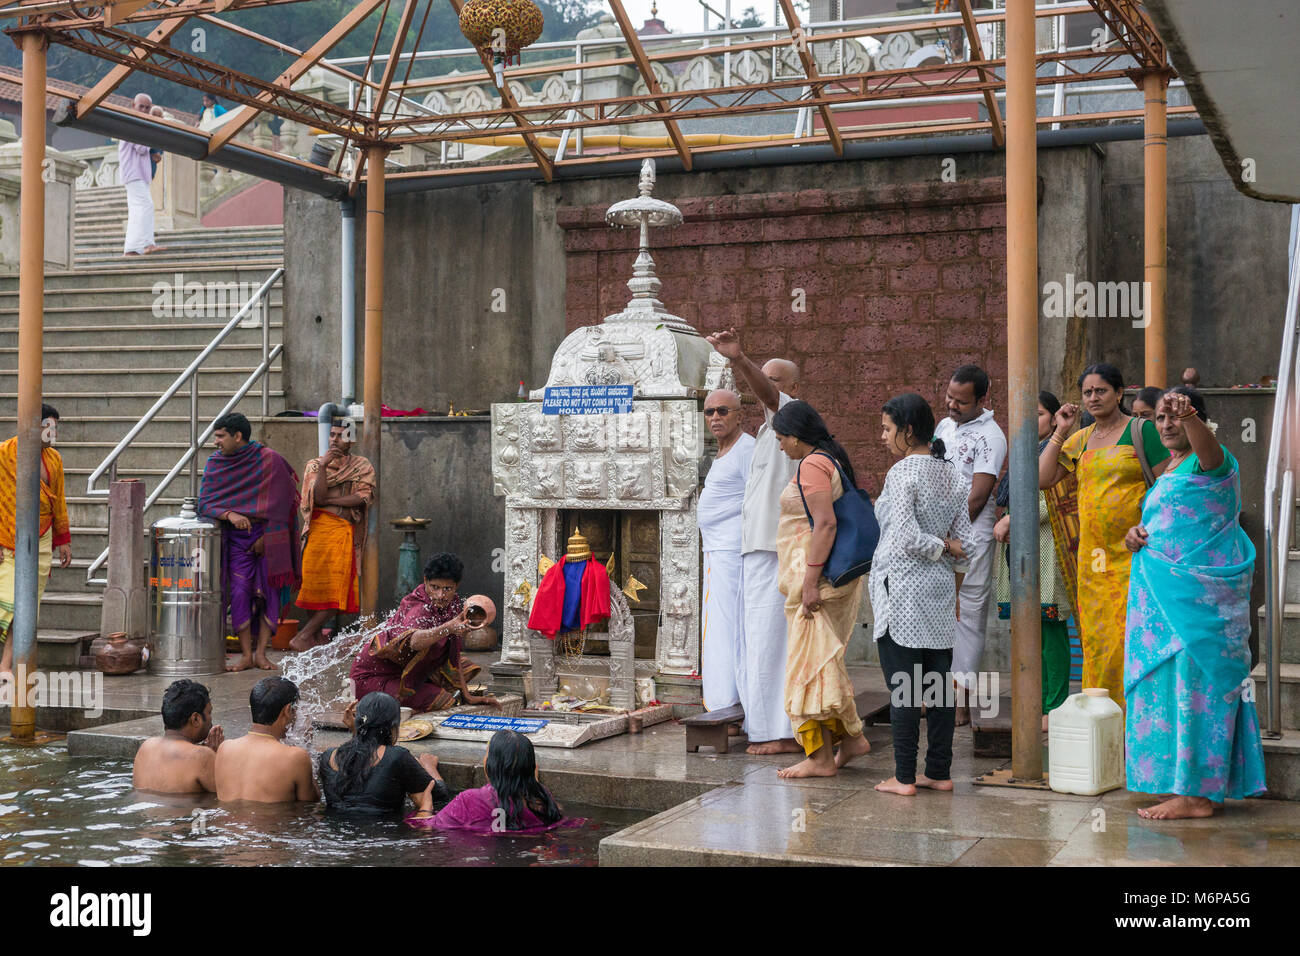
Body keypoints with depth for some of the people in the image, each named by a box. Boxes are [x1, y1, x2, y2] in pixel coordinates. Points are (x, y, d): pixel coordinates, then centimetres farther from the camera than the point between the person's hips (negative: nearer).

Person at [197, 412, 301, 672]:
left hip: (269, 537, -2)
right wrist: (229, 515, -21)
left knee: (270, 593, -2)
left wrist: (265, 538, -7)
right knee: (240, 593, -8)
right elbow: (205, 503, -1)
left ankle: (261, 654, 5)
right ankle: (246, 655, -1)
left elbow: (279, 504, -4)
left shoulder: (269, 460, -5)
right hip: (237, 538, 2)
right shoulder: (216, 464, 3)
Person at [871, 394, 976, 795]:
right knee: (939, 684, 10)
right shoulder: (952, 472, 9)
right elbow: (967, 541, 7)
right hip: (940, 587, 7)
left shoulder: (902, 473, -13)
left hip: (902, 590, -7)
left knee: (902, 689, -2)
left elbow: (907, 538, -18)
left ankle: (904, 777, 1)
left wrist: (940, 548, -3)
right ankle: (940, 772, 14)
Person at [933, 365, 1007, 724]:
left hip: (970, 540, -7)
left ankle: (961, 703, -2)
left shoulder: (989, 436, -9)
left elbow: (977, 496, -13)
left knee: (966, 616, -4)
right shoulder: (944, 425, 15)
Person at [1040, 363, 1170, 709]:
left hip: (1132, 551, -5)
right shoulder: (1081, 439, 14)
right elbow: (1042, 479, 10)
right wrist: (1060, 432, 6)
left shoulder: (1142, 430, -1)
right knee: (1095, 635, 6)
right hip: (1092, 555, 5)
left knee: (1130, 632, -10)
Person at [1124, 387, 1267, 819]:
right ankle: (1196, 785, 16)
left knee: (1198, 679, -7)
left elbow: (1207, 445, -33)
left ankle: (1197, 793, -4)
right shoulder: (1168, 470, 20)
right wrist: (1137, 533, 6)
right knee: (1174, 681, 9)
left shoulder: (1207, 462, -8)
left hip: (1201, 593, -9)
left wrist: (1189, 415, -55)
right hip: (1165, 594, 9)